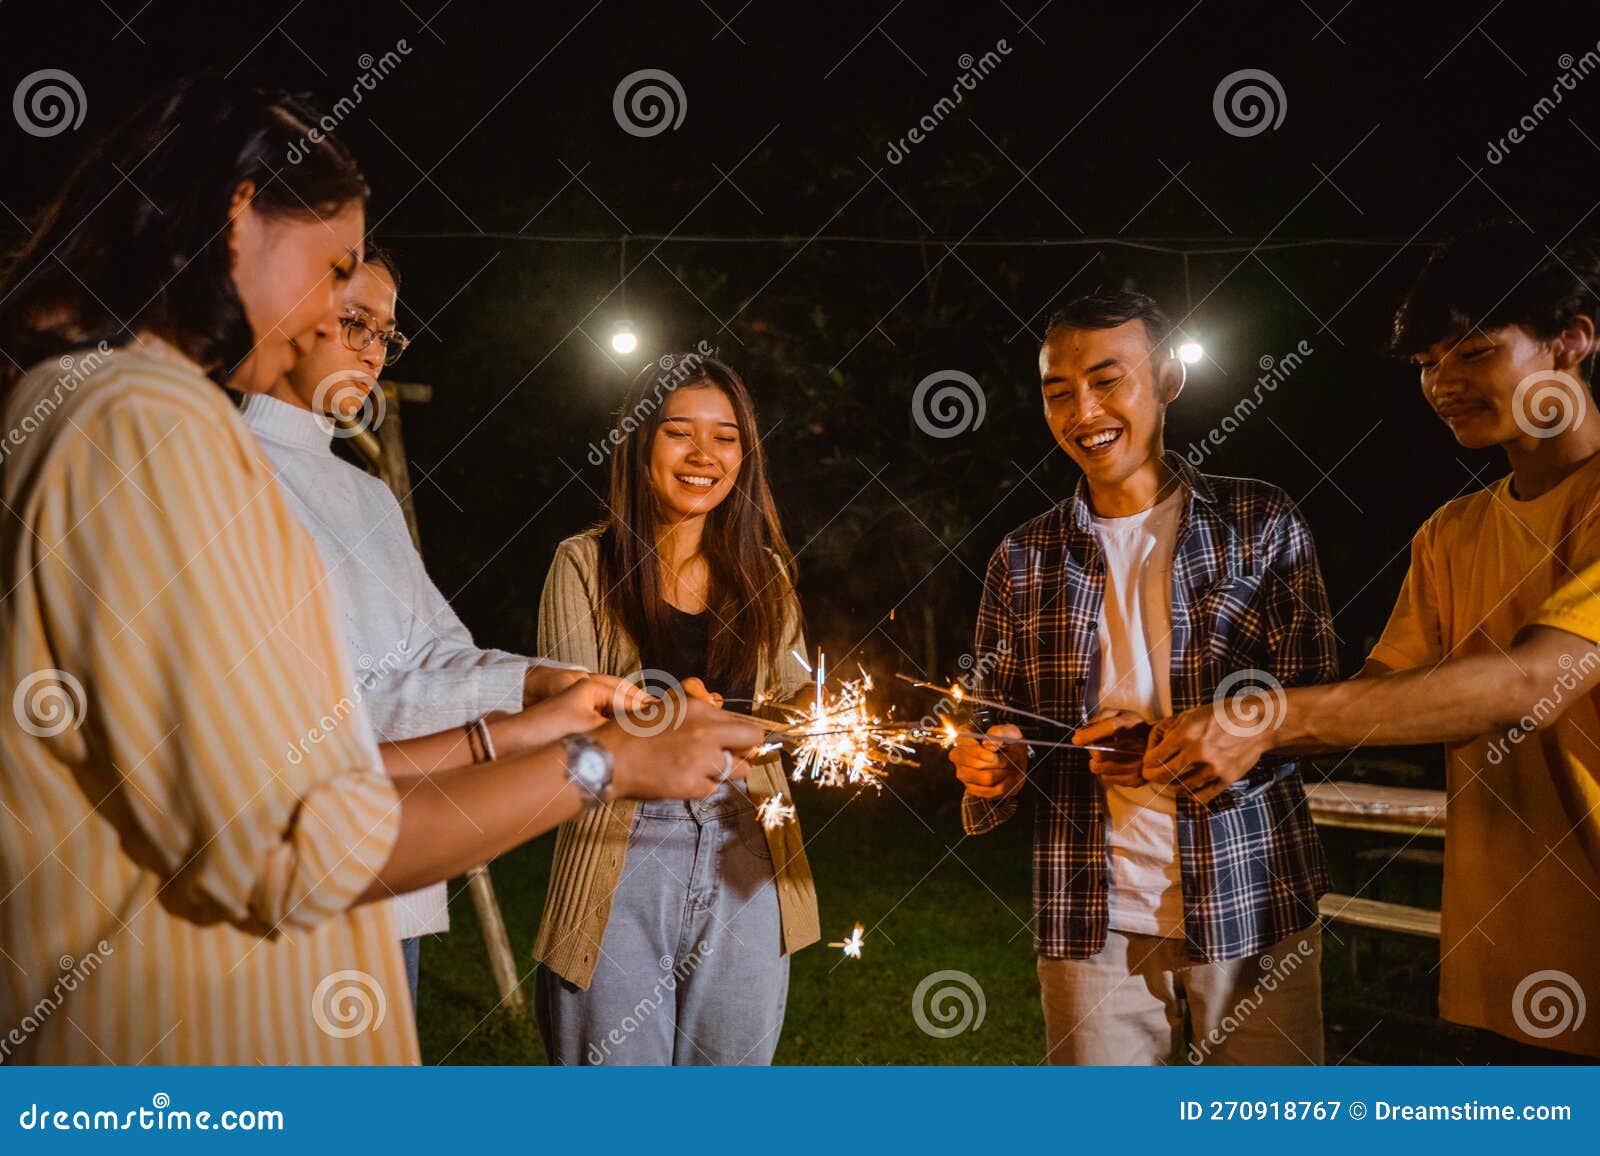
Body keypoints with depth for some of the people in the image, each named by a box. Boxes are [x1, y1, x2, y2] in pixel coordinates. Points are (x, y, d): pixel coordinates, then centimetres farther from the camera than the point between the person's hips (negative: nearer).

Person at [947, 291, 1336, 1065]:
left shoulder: (1262, 525, 3)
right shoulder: (1023, 560, 8)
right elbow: (998, 727, 11)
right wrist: (994, 767, -12)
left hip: (1250, 905, -1)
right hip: (1091, 919, 1)